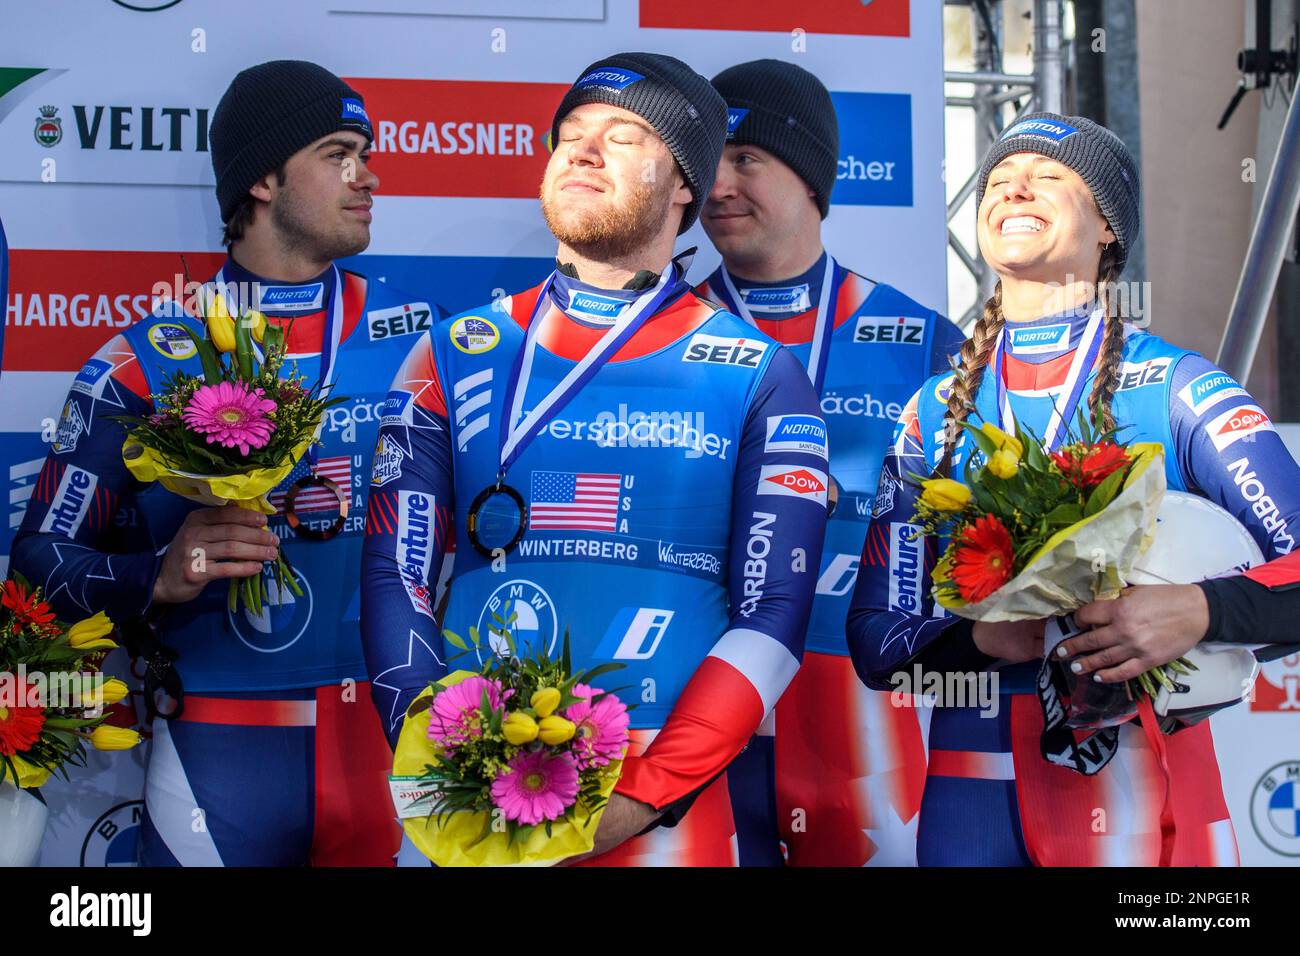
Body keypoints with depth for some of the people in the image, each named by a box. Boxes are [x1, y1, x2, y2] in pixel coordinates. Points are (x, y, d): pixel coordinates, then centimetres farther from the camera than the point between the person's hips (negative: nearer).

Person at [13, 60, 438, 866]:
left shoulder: (420, 336, 5)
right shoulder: (145, 363, 0)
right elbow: (43, 556, -1)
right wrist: (159, 575, -19)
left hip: (398, 738, 2)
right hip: (221, 753, -2)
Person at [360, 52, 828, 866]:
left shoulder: (758, 377, 2)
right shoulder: (457, 356, 7)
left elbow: (774, 613, -5)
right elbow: (396, 578, 2)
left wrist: (639, 799, -15)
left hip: (667, 819, -1)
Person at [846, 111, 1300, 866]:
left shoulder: (1176, 388, -1)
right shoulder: (935, 413, 8)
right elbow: (877, 636, 6)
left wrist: (1198, 611, -27)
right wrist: (980, 637, -13)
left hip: (1136, 798, -2)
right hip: (972, 801, 3)